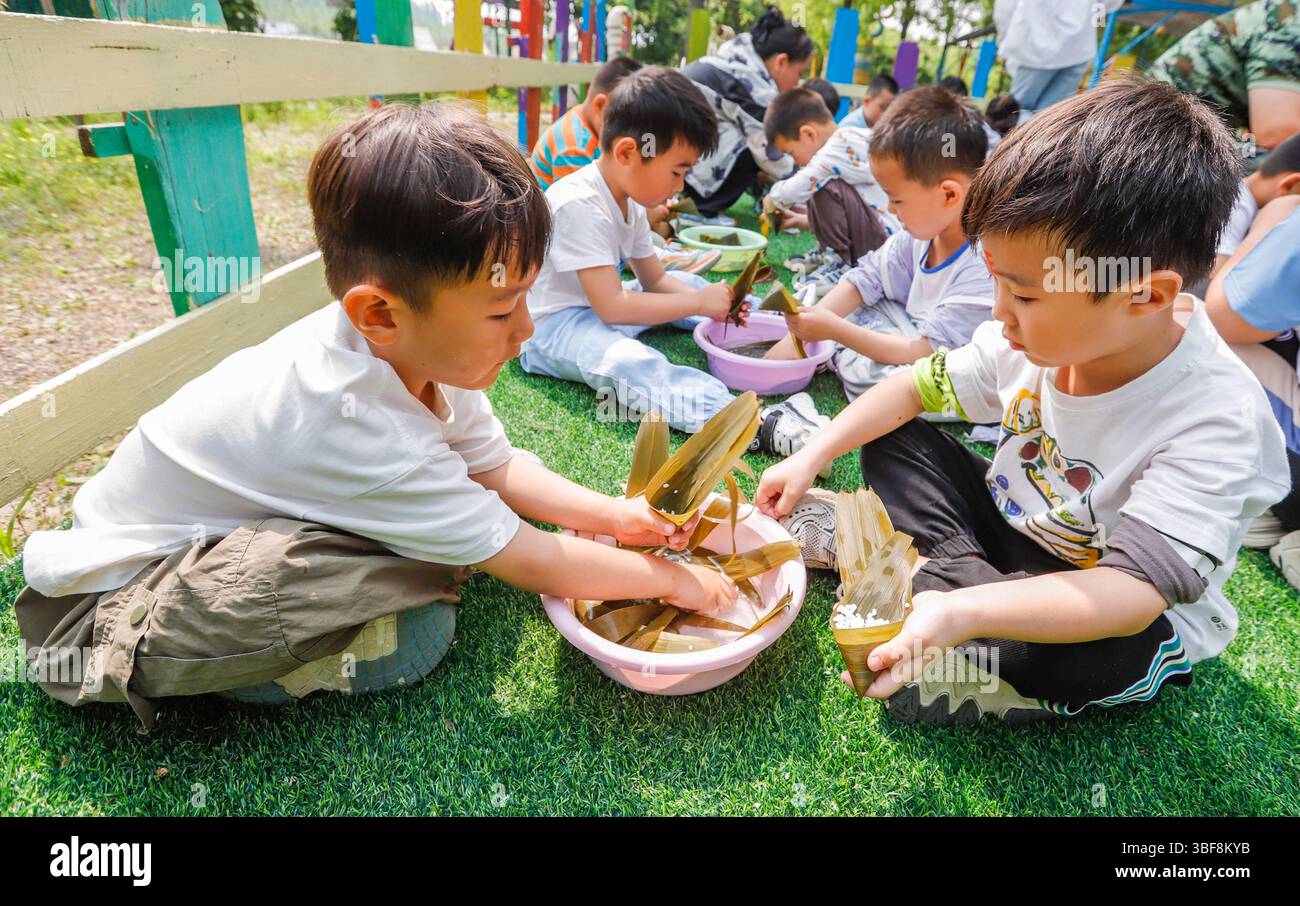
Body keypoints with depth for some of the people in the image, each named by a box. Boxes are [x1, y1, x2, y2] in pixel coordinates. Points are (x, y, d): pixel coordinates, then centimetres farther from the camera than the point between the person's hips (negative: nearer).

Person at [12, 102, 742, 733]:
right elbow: (534, 566, -29)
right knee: (418, 634, -33)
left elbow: (499, 467, -1)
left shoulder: (416, 352, -16)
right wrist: (669, 579, -17)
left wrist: (611, 515, -13)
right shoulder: (354, 426, -38)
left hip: (244, 525, 7)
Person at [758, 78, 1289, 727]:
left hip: (1137, 623, -5)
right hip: (1013, 524, 6)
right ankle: (957, 568, -17)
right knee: (892, 437, -1)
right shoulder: (1046, 331, -14)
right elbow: (919, 387, -5)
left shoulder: (1215, 424, -31)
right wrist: (811, 459, -12)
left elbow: (1132, 593, -37)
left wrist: (962, 613, -52)